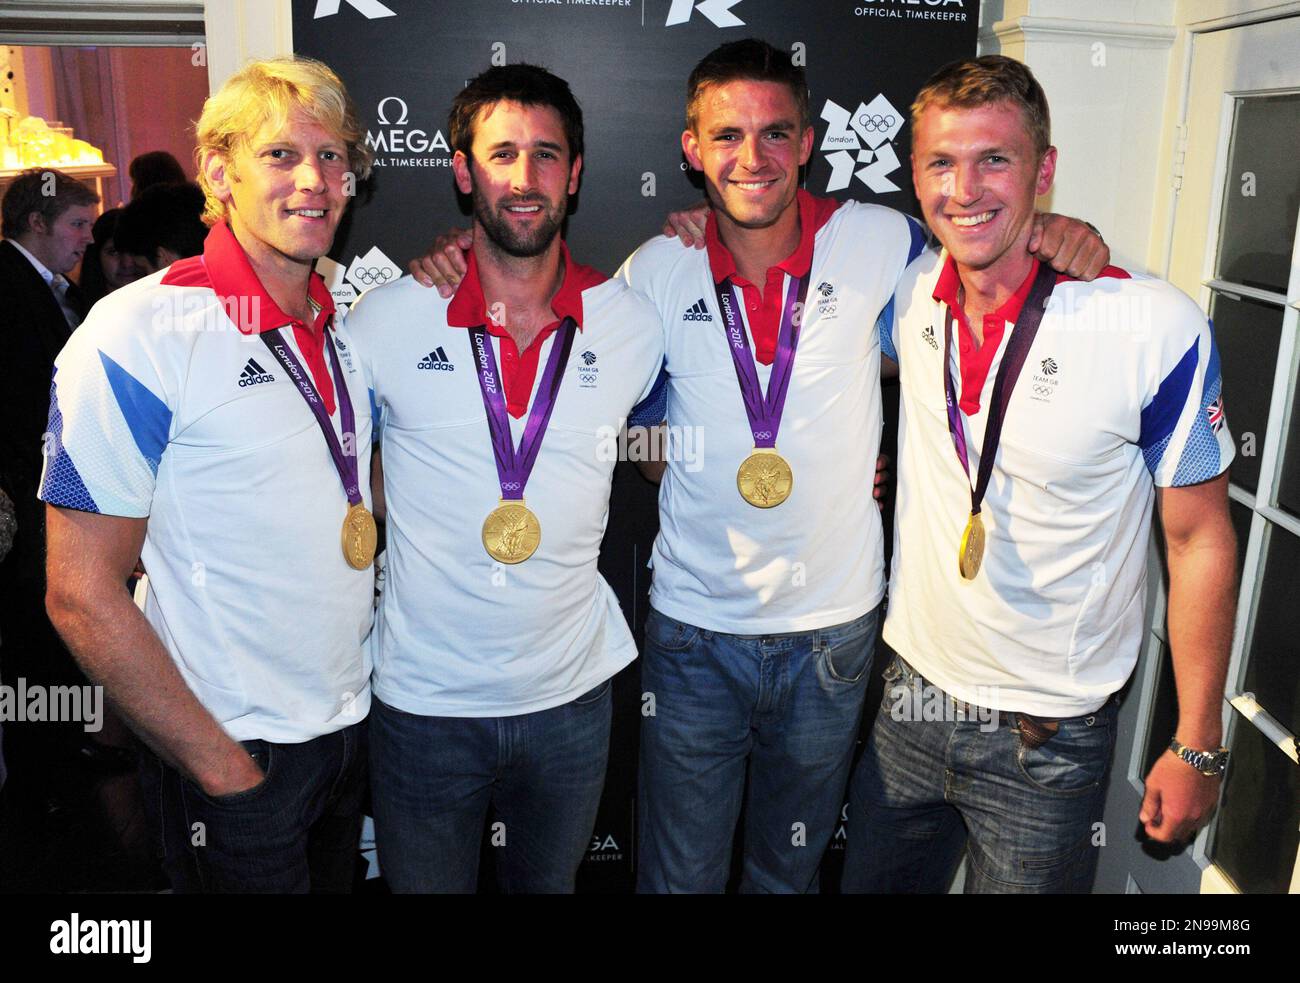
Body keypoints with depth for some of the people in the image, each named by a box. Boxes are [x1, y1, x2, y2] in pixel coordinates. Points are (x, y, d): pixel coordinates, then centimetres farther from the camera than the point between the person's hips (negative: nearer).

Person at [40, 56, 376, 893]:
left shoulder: (343, 329, 3)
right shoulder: (140, 336, -17)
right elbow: (82, 596, -17)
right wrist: (220, 764, -15)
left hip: (352, 724, 6)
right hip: (233, 753, -6)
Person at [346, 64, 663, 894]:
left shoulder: (634, 323, -4)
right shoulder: (388, 319, -8)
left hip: (572, 693, 1)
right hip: (423, 698, -1)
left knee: (550, 883, 24)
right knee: (424, 883, 20)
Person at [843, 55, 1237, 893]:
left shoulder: (1156, 328, -18)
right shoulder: (909, 293, -7)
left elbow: (1200, 541, -9)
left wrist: (1197, 748, -5)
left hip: (1050, 736, -4)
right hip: (911, 699, 4)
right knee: (871, 882, 20)